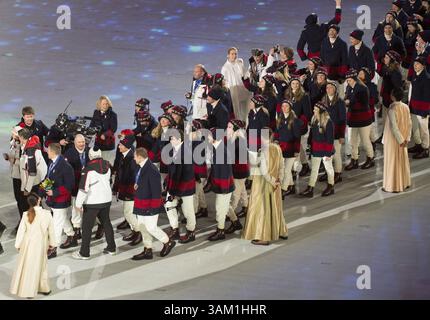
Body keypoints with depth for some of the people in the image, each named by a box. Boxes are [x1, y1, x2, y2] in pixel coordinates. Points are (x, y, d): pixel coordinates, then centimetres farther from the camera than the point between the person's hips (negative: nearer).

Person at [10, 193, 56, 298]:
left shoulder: (26, 215, -15)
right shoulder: (47, 214, -15)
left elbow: (21, 230, -8)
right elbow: (51, 230, -5)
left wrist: (18, 244, 6)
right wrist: (52, 243, 10)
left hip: (28, 243, 0)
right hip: (40, 244, 0)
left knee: (26, 265, 14)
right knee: (40, 265, 17)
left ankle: (24, 289, 22)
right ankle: (44, 288, 27)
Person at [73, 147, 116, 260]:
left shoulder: (89, 169, -18)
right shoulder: (107, 165, -1)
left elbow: (84, 187, -19)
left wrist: (78, 203, -14)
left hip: (92, 202, -6)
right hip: (107, 199, 6)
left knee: (87, 227, 2)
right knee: (106, 222, 20)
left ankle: (84, 253, 6)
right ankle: (111, 248, 27)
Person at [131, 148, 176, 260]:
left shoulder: (151, 170, -23)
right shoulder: (142, 167, 5)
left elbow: (156, 190, -23)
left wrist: (153, 207, -21)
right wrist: (137, 185, 2)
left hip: (150, 204, -10)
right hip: (142, 204, 10)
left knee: (151, 227, -2)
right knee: (142, 226, 14)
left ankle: (168, 242, 20)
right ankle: (147, 251, 25)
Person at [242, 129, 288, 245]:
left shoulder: (263, 151, -23)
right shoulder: (277, 148, -4)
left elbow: (263, 171, -23)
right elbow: (281, 166, 3)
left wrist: (273, 182, -11)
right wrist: (279, 179, 5)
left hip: (263, 183, -7)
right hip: (274, 183, 7)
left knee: (262, 208, 4)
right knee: (275, 207, 21)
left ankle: (263, 237, 10)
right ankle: (282, 232, 33)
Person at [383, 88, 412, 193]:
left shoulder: (392, 109, -24)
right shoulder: (406, 107, -4)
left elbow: (394, 126, -24)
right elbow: (409, 124, 0)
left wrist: (401, 140, -16)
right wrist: (407, 138, 5)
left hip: (393, 139, -6)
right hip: (402, 138, 6)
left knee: (392, 161, 5)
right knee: (402, 160, 19)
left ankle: (393, 185, 13)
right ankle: (404, 183, 30)